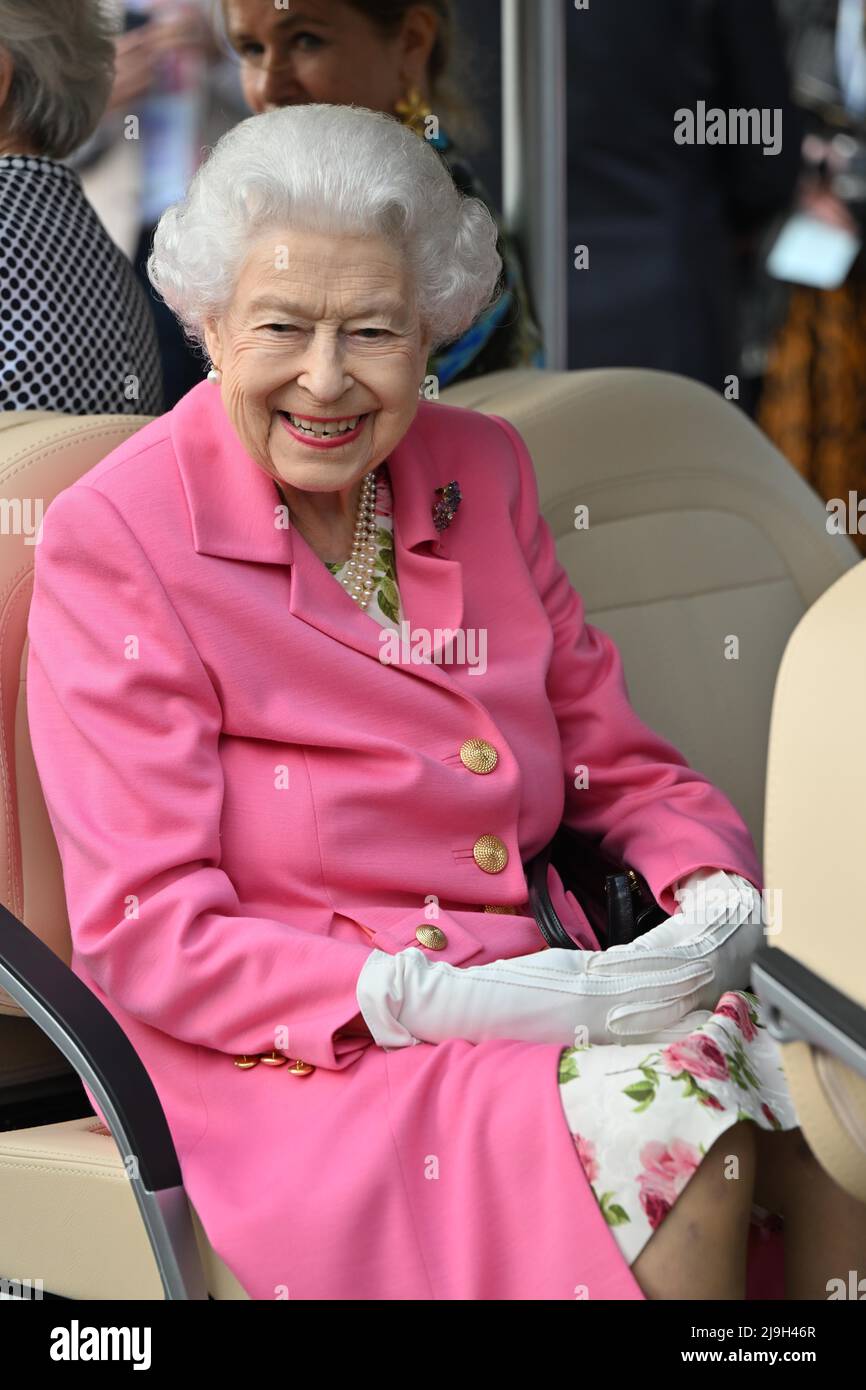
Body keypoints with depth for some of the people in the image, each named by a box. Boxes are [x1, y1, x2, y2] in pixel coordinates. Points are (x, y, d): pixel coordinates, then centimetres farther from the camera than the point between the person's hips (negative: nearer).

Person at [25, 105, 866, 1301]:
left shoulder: (482, 471, 11)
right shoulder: (114, 540, -8)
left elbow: (620, 764, 16)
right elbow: (148, 937, -12)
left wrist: (715, 896, -7)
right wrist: (430, 1001, -24)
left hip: (524, 992, 6)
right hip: (287, 1057, -5)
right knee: (666, 1110, -30)